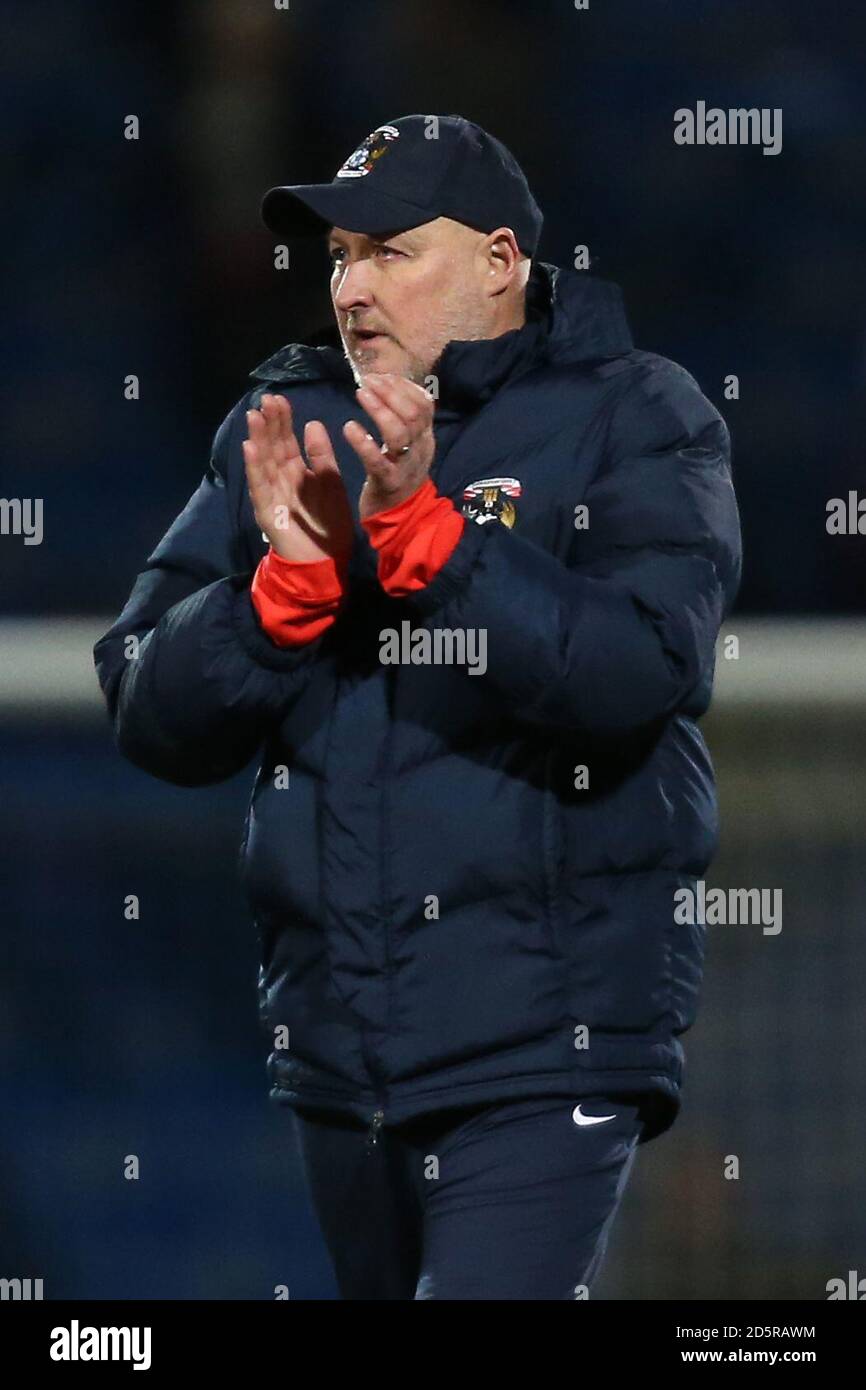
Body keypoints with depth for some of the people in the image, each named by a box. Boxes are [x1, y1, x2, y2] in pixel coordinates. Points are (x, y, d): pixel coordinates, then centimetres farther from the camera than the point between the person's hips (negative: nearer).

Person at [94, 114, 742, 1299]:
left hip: (543, 1051, -6)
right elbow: (154, 721, 4)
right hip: (336, 1046, 6)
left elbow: (637, 675, -17)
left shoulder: (630, 420, -1)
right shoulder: (279, 433, 11)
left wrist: (421, 531, -23)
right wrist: (290, 576, -13)